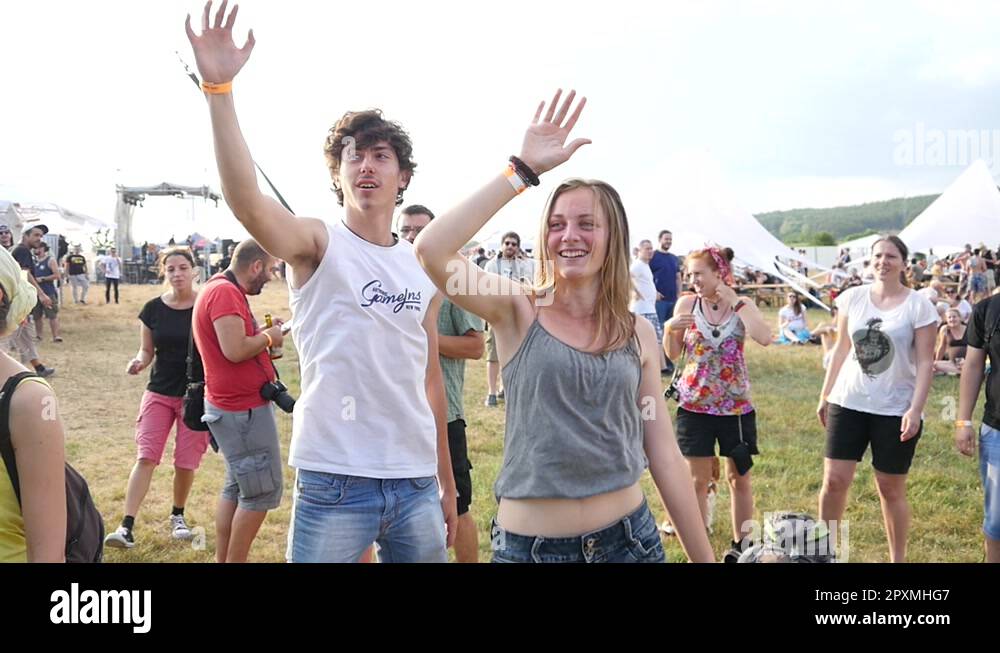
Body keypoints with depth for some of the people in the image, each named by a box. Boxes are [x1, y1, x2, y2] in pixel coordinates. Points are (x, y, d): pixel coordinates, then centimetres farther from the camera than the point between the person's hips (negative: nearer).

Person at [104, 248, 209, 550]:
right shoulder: (153, 308, 0)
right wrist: (139, 361, -14)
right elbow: (148, 350, 8)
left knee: (186, 462, 5)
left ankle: (178, 516, 29)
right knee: (146, 457, -6)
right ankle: (127, 527, -4)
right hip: (160, 392, 2)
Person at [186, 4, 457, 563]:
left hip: (417, 484, 5)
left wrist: (447, 485, 16)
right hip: (334, 484, -4)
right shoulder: (318, 244, -4)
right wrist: (219, 88, -35)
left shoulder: (425, 269, 8)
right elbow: (246, 201, -25)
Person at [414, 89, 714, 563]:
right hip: (527, 544, -2)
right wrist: (523, 169, -20)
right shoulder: (518, 311, -7)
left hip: (627, 538, 2)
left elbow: (664, 455, 6)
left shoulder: (638, 335, 2)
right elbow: (431, 250, -24)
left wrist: (704, 556, 7)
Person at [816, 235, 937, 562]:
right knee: (834, 480, 1)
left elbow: (925, 362, -7)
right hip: (848, 402, 3)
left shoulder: (918, 306, -6)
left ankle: (898, 558, 26)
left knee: (891, 489, 8)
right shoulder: (853, 297, 4)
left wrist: (915, 409, -15)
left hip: (896, 409, -2)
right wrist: (825, 395, 11)